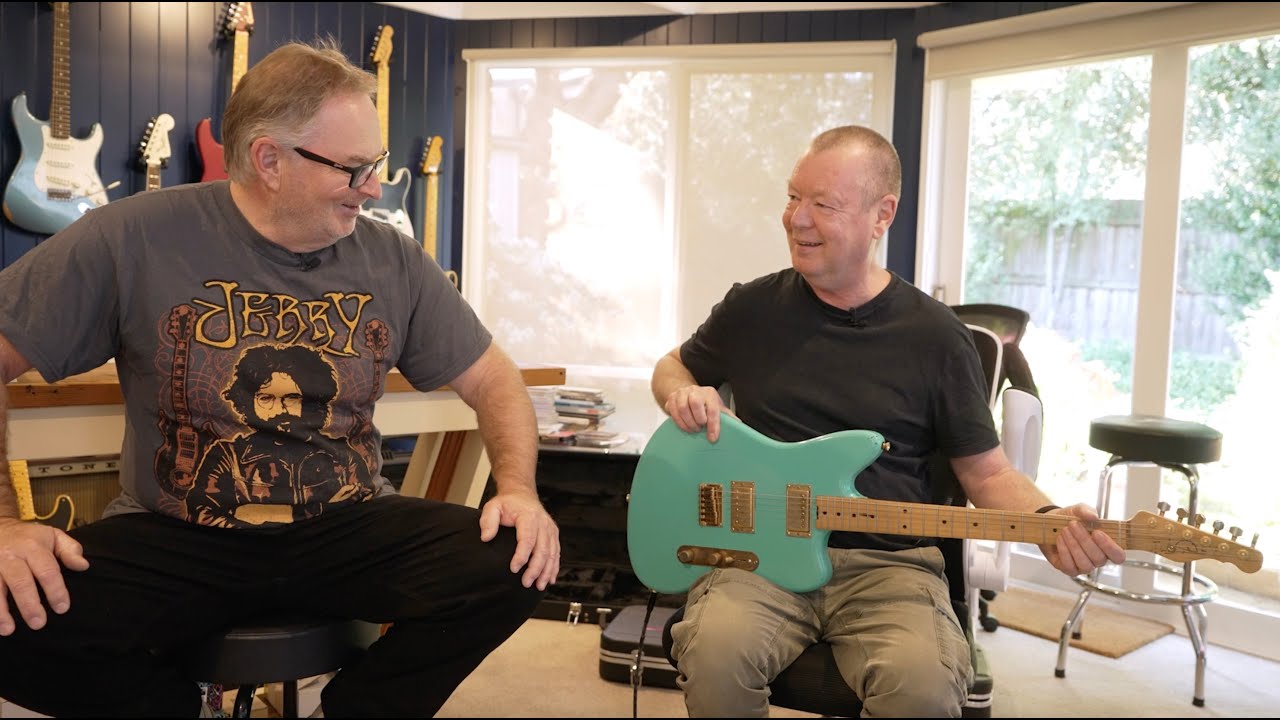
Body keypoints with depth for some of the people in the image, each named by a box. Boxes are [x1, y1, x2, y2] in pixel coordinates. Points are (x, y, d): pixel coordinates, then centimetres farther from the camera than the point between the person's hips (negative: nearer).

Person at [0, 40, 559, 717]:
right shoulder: (135, 239, -10)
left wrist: (517, 487, -12)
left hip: (350, 530, 2)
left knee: (515, 567, -20)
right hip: (174, 540, -1)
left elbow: (491, 378, 6)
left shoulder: (394, 261, -1)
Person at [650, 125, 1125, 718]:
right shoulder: (752, 307, 6)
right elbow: (672, 367, 23)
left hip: (888, 563, 0)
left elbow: (986, 471, 9)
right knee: (715, 652, -32)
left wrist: (1048, 520, -11)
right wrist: (683, 394, -1)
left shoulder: (935, 336, 2)